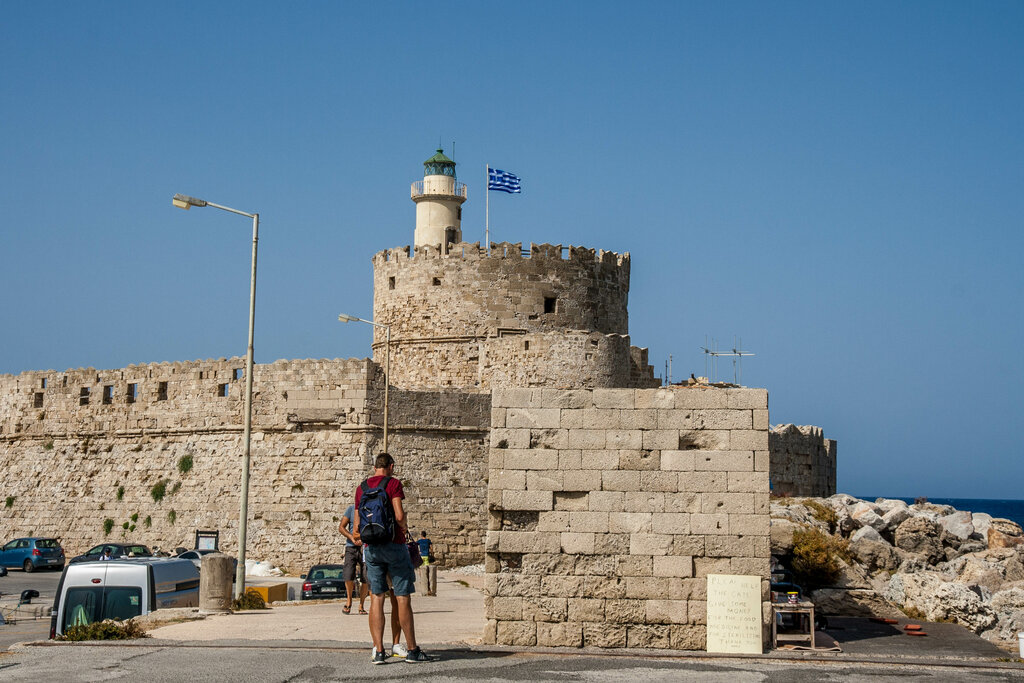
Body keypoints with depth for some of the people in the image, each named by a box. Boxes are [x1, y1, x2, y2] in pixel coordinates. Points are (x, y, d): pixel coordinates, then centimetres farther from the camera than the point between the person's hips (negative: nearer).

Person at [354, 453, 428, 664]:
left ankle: (378, 651, -2)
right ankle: (412, 650, 5)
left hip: (371, 548, 4)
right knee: (403, 598, 1)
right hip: (394, 544, -4)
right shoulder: (393, 484, -6)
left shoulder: (361, 488, 10)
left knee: (376, 598, 3)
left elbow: (357, 525, 12)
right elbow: (399, 515, -16)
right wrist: (403, 528, 4)